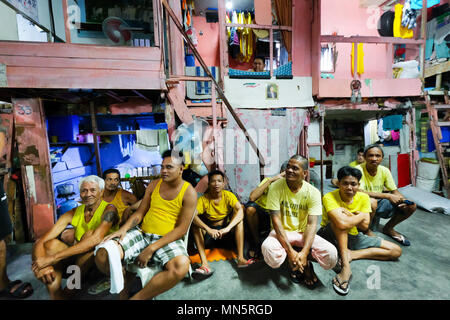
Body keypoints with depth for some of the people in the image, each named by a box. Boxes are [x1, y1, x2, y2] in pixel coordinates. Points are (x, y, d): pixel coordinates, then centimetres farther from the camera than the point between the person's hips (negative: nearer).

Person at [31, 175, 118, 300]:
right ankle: (56, 296, -22)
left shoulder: (109, 209, -15)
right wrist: (41, 263, -31)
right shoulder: (74, 213, 0)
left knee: (89, 234, -29)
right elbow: (41, 241, -9)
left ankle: (69, 291, -19)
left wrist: (53, 258, -34)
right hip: (79, 257, 5)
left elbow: (96, 239, -32)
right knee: (51, 243, -17)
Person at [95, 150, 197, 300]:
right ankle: (123, 284, 10)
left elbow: (181, 229, -11)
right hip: (142, 233, 4)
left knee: (181, 267, -35)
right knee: (103, 255, -20)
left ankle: (137, 297, -12)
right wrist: (123, 229, -11)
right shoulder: (154, 185, 8)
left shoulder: (189, 192, -8)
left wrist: (151, 249, -17)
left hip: (168, 239, -3)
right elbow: (139, 213, 10)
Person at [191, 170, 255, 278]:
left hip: (227, 230, 0)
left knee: (239, 219, -26)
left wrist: (227, 228, -42)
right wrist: (208, 230, -45)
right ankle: (204, 264, -34)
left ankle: (240, 258, -29)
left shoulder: (228, 195, -13)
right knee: (195, 225, -27)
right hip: (209, 231, 0)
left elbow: (240, 211, -29)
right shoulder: (203, 199, -15)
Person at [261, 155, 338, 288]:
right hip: (281, 232, -1)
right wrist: (290, 250, -25)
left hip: (303, 232, 1)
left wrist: (304, 252, -28)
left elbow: (311, 224, -14)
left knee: (331, 255, -24)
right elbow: (276, 220, -18)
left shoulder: (313, 192, -10)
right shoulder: (276, 187, -15)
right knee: (269, 251, -34)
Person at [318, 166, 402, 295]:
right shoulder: (329, 197, -24)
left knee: (396, 251, -1)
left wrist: (347, 213, -23)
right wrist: (360, 215, -22)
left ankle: (351, 254, -13)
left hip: (353, 237, 6)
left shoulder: (363, 198, -7)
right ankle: (345, 266, -36)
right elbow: (342, 223, -39)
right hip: (331, 236, -5)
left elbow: (365, 225, -14)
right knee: (339, 220, -38)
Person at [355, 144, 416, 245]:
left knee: (411, 206, -6)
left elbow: (394, 191, 3)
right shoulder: (359, 170, -21)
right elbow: (359, 192, -32)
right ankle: (367, 230, -8)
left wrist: (403, 200, -20)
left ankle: (388, 228, 17)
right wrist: (388, 196, -29)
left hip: (379, 205, 6)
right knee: (372, 202, -39)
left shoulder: (384, 170, -3)